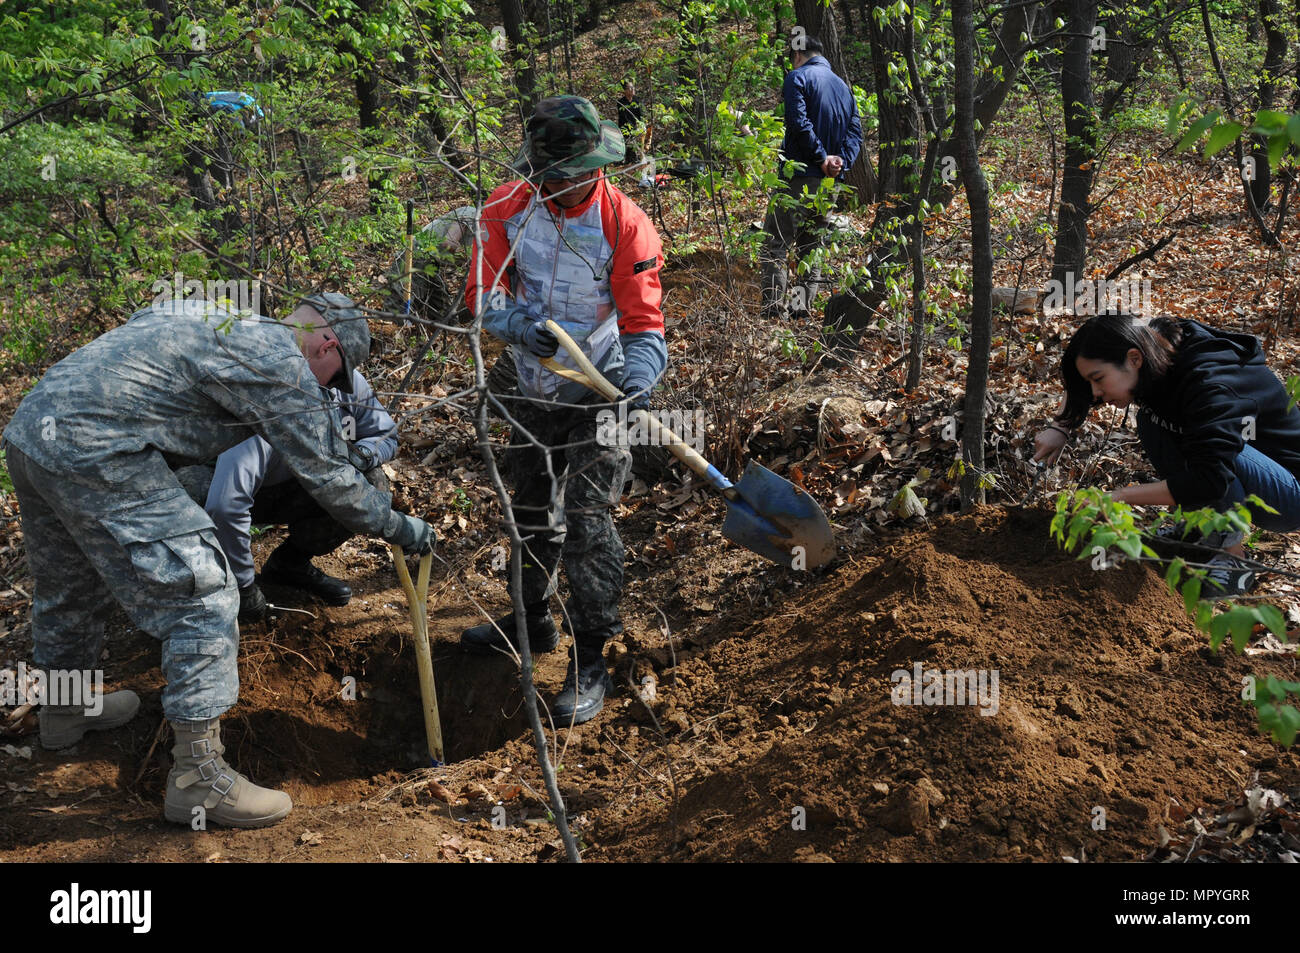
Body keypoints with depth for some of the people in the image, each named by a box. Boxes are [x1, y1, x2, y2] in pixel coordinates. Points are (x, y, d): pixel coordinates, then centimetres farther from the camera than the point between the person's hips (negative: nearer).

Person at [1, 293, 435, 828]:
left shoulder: (220, 321, 23)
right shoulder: (281, 360, -3)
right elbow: (327, 474, -1)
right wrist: (398, 526, 12)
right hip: (94, 450, -10)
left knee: (70, 586, 29)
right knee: (202, 595, -5)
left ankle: (65, 707, 51)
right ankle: (198, 776, -2)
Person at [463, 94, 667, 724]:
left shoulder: (626, 227, -18)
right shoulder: (509, 208, -7)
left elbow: (644, 325, -17)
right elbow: (484, 290, -8)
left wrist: (639, 378, -36)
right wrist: (517, 325, -30)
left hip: (599, 393, -5)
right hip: (535, 388, 5)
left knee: (586, 519, -11)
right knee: (530, 509, 19)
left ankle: (590, 661, 0)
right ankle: (533, 620, 42)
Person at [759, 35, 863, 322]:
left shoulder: (798, 77, -2)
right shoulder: (843, 85, 19)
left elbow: (799, 123, -17)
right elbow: (855, 130, 9)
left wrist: (821, 156, -13)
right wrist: (842, 161, -3)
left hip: (799, 173, -7)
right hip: (830, 180, 7)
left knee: (776, 242, -6)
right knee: (812, 244, 12)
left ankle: (773, 308, -17)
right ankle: (802, 307, 4)